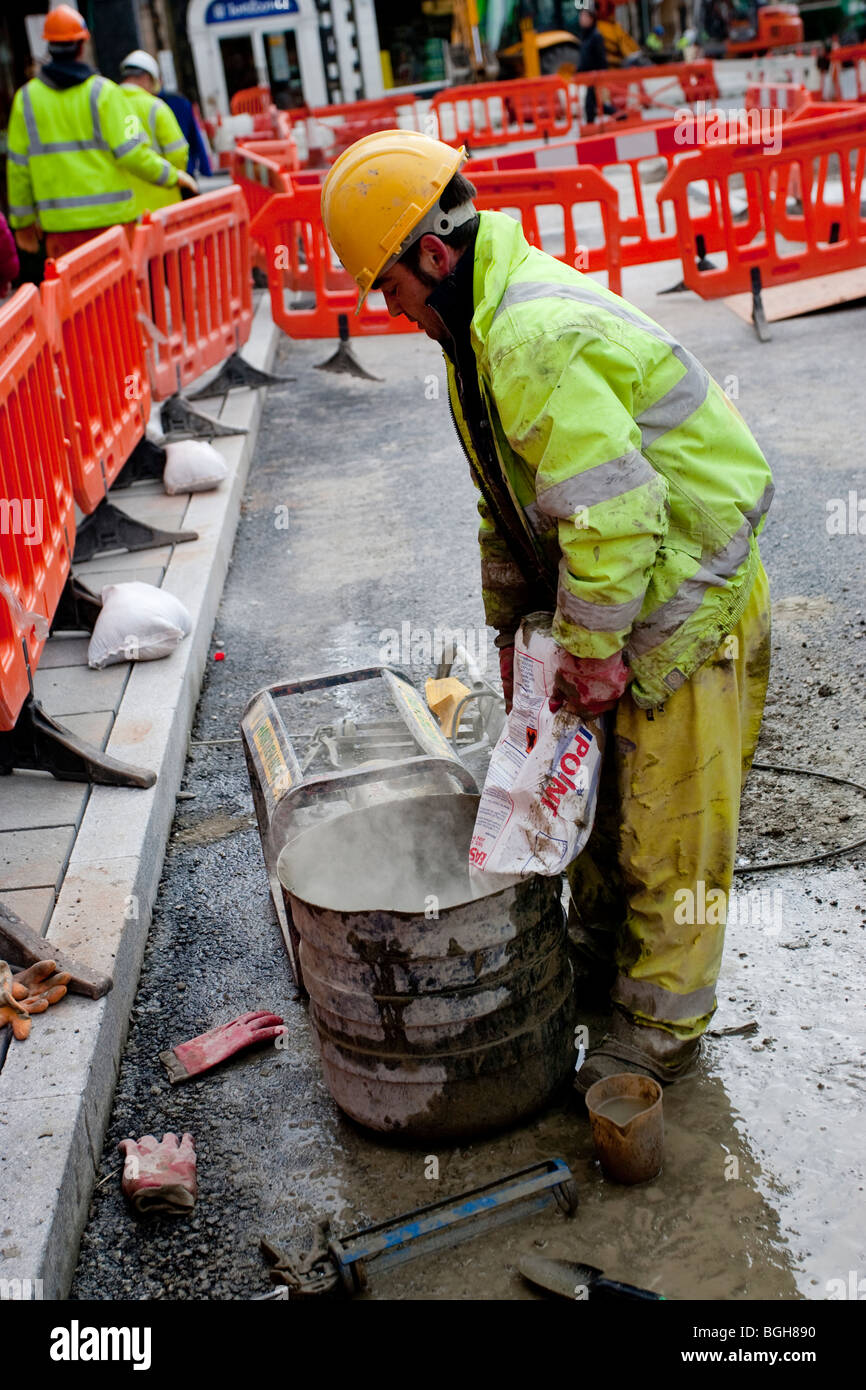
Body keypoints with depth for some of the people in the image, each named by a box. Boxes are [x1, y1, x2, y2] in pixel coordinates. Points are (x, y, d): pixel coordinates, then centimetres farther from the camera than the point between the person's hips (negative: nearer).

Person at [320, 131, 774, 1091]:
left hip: (684, 607, -10)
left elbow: (611, 511, -30)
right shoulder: (484, 323, 8)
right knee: (596, 787, 21)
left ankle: (662, 1025, 20)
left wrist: (590, 646, -21)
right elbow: (509, 499, 15)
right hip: (618, 596, 10)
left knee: (670, 825, 3)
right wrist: (513, 623, 16)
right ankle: (599, 950, 42)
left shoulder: (536, 339, -27)